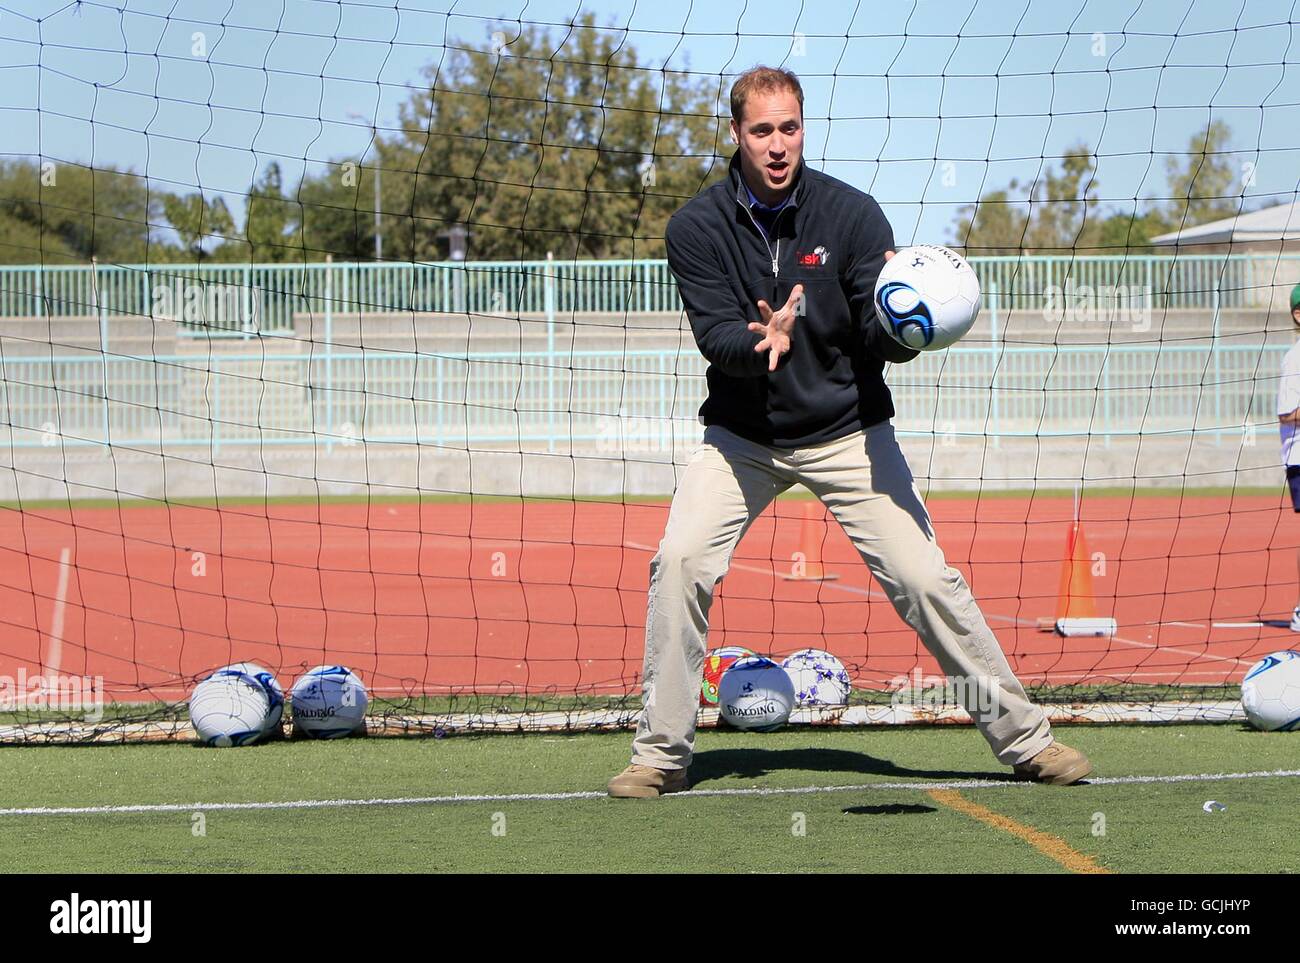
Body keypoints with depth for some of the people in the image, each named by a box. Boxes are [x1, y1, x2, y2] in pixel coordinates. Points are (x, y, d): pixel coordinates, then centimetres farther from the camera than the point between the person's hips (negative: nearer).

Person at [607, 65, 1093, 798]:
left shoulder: (852, 214, -11)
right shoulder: (699, 227, -9)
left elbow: (891, 345, -15)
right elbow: (715, 337, -17)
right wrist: (761, 344, -39)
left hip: (846, 431, 0)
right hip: (742, 435, 1)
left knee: (925, 577, -8)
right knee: (680, 559, -19)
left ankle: (1023, 737, 7)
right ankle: (662, 755, -6)